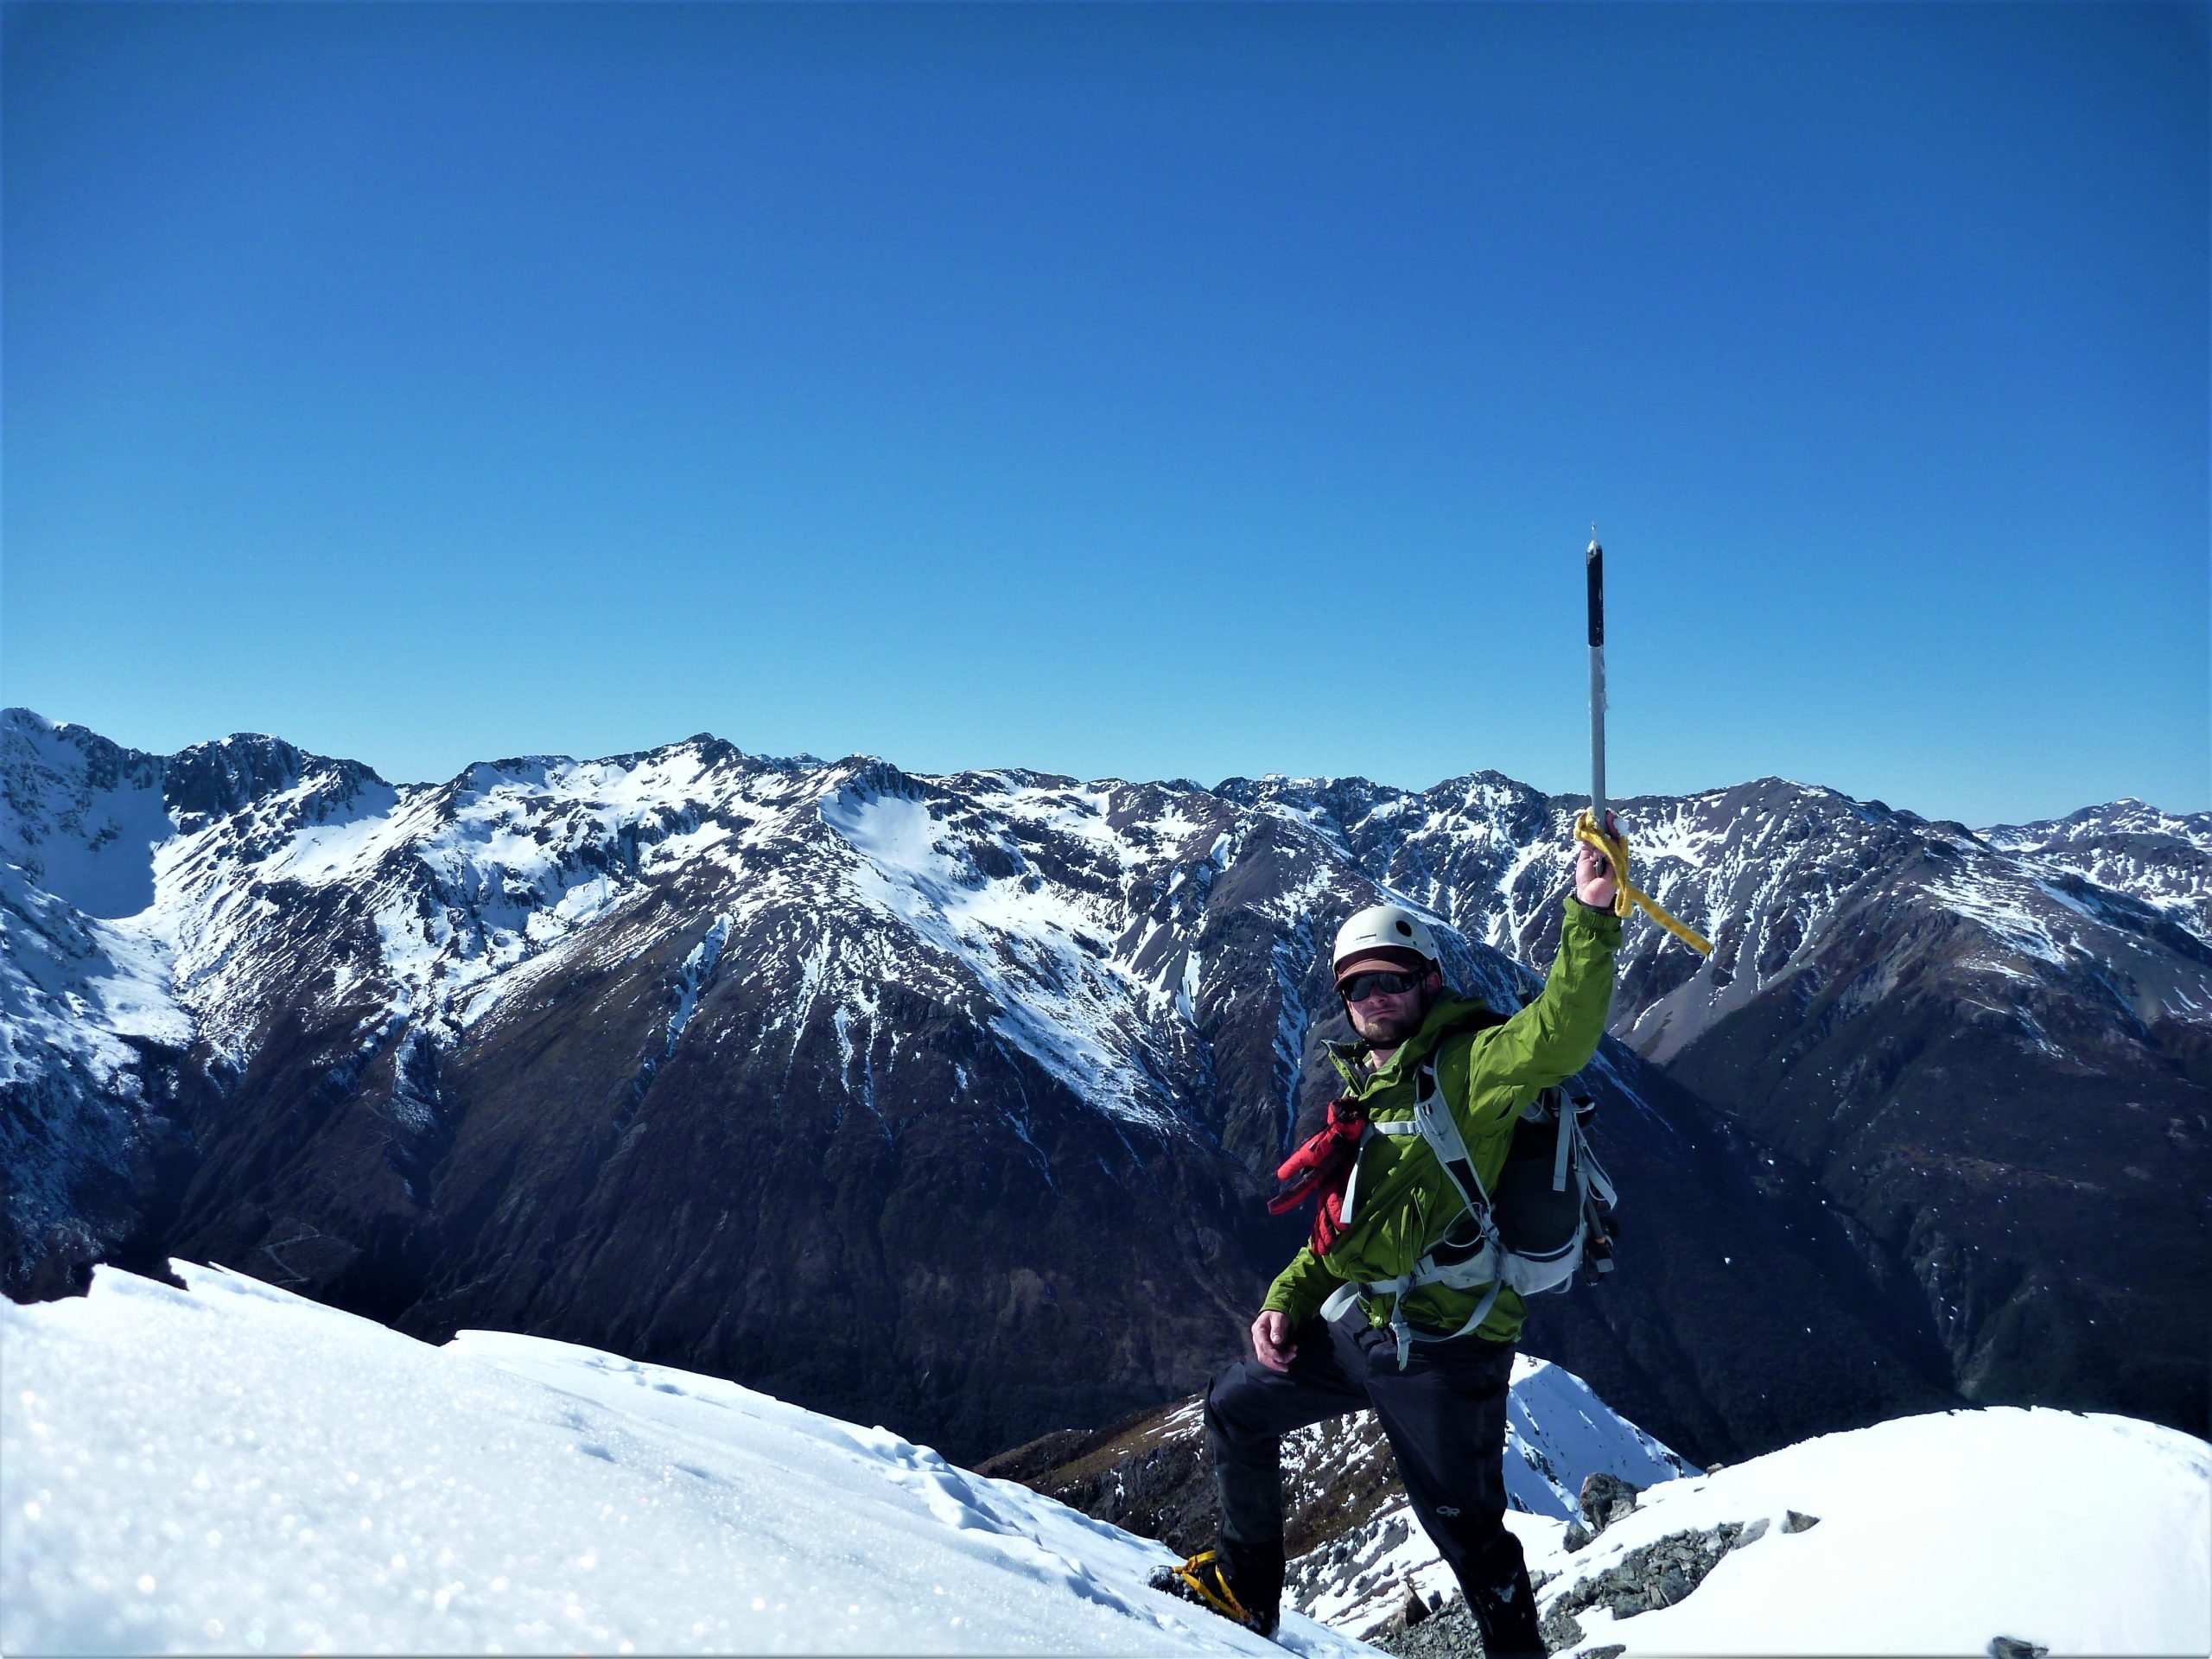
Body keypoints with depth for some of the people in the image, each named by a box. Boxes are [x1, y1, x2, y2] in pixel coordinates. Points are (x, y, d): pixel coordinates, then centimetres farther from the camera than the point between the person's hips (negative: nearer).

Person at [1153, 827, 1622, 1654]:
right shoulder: (1366, 1089, 12)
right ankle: (1243, 1587, 39)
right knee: (1235, 1409, 21)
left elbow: (1558, 1034, -34)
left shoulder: (1466, 1066, -14)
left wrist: (1592, 918, -46)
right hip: (1357, 1326, 9)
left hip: (1441, 1349, -9)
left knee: (1466, 1528, 0)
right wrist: (1287, 1299, 11)